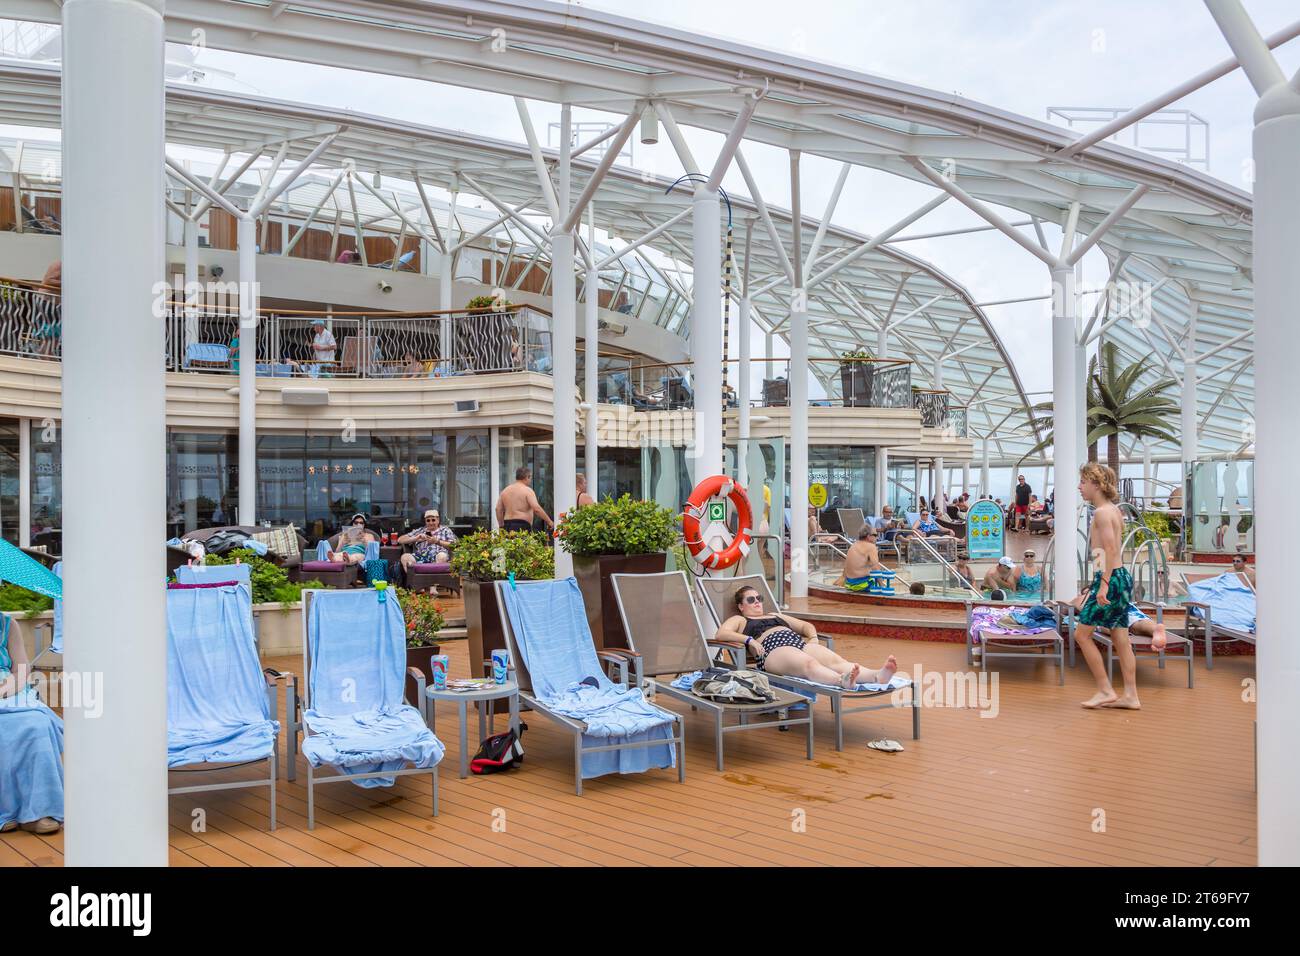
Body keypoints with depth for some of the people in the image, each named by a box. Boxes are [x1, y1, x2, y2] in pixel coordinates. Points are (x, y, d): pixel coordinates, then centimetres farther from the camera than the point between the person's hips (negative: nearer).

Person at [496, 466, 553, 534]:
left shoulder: (505, 490, 15)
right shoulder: (527, 490, -5)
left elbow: (498, 509, 15)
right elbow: (536, 509, -15)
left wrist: (501, 526, 22)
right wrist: (549, 521, -9)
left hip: (507, 526, 7)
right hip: (522, 526, -7)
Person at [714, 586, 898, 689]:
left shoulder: (776, 616, 40)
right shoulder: (739, 620, 23)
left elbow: (806, 625, 39)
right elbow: (720, 634, 2)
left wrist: (813, 637, 14)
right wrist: (750, 640, -11)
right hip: (773, 648, -6)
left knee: (836, 661, -28)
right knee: (810, 664, -42)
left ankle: (877, 676, -56)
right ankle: (842, 681, -74)